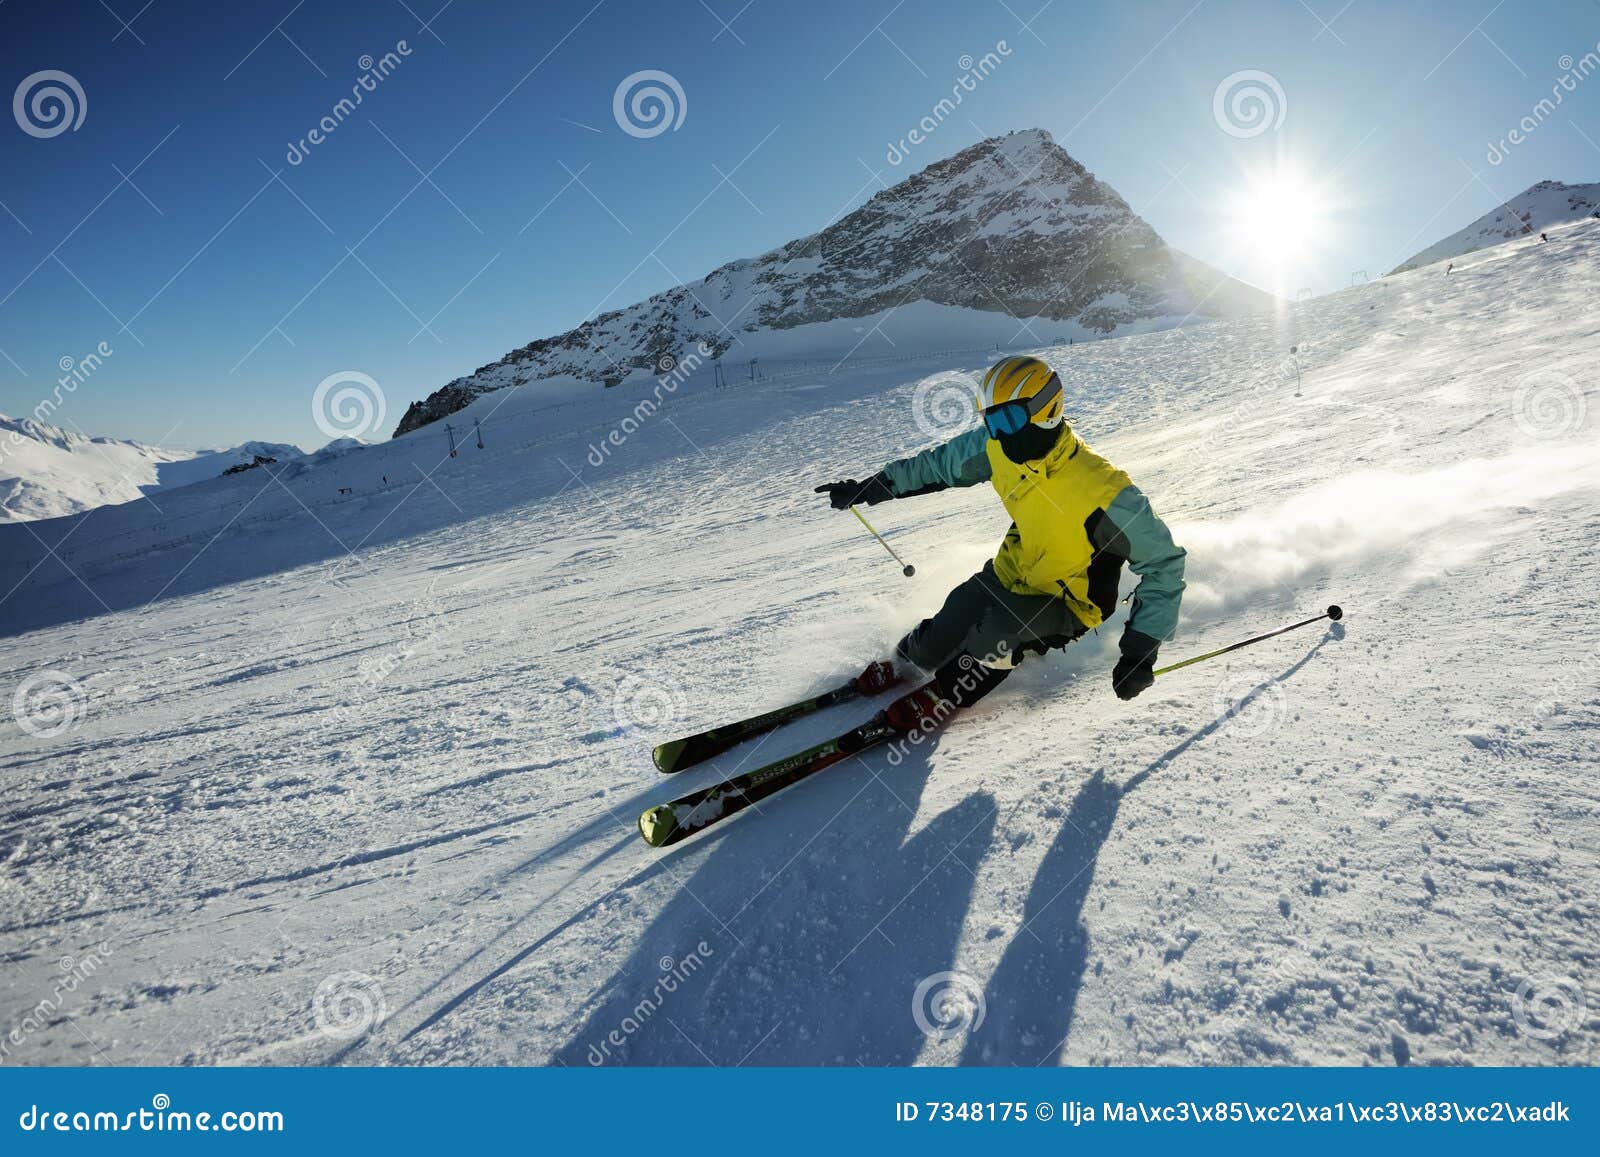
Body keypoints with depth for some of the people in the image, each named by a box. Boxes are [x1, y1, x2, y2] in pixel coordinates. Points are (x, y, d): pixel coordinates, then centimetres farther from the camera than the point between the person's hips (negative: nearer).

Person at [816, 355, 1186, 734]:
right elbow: (940, 464, 5)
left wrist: (1141, 648, -32)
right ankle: (905, 661, 33)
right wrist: (872, 487, 4)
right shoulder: (995, 449, -16)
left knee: (1000, 625, -32)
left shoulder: (1103, 493, -33)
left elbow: (1162, 563, -24)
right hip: (1013, 573, 5)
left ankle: (948, 693, -1)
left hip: (1068, 605, -5)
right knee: (940, 640, -6)